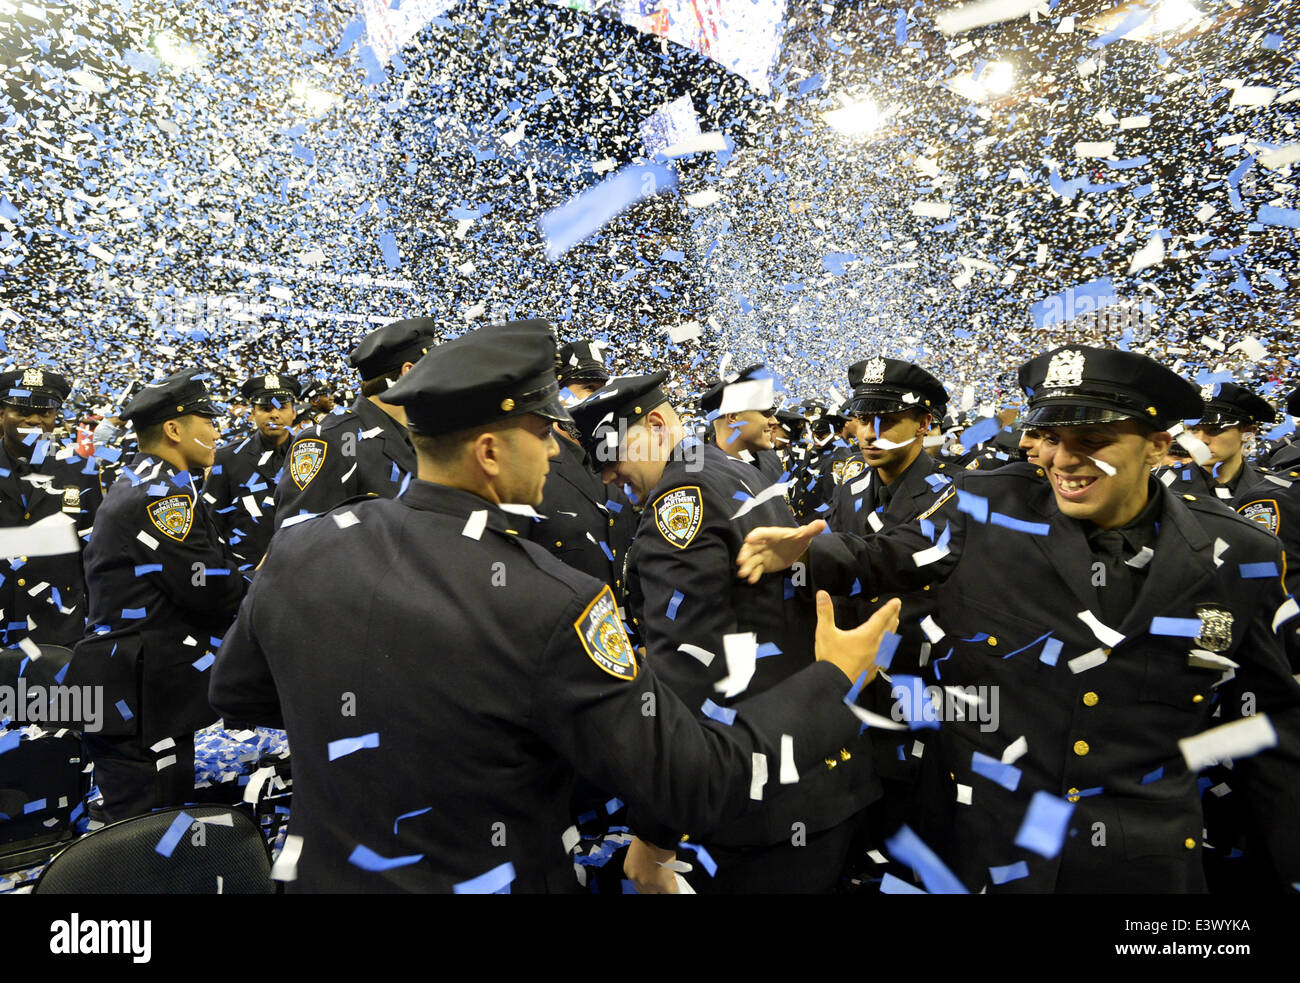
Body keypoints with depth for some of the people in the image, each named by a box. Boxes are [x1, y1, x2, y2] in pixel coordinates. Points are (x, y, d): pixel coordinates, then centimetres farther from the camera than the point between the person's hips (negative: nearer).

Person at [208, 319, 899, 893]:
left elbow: (234, 696, 4)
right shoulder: (552, 608, -32)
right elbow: (695, 784, -25)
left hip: (327, 874, 5)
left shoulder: (298, 549, -14)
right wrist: (830, 680, -13)